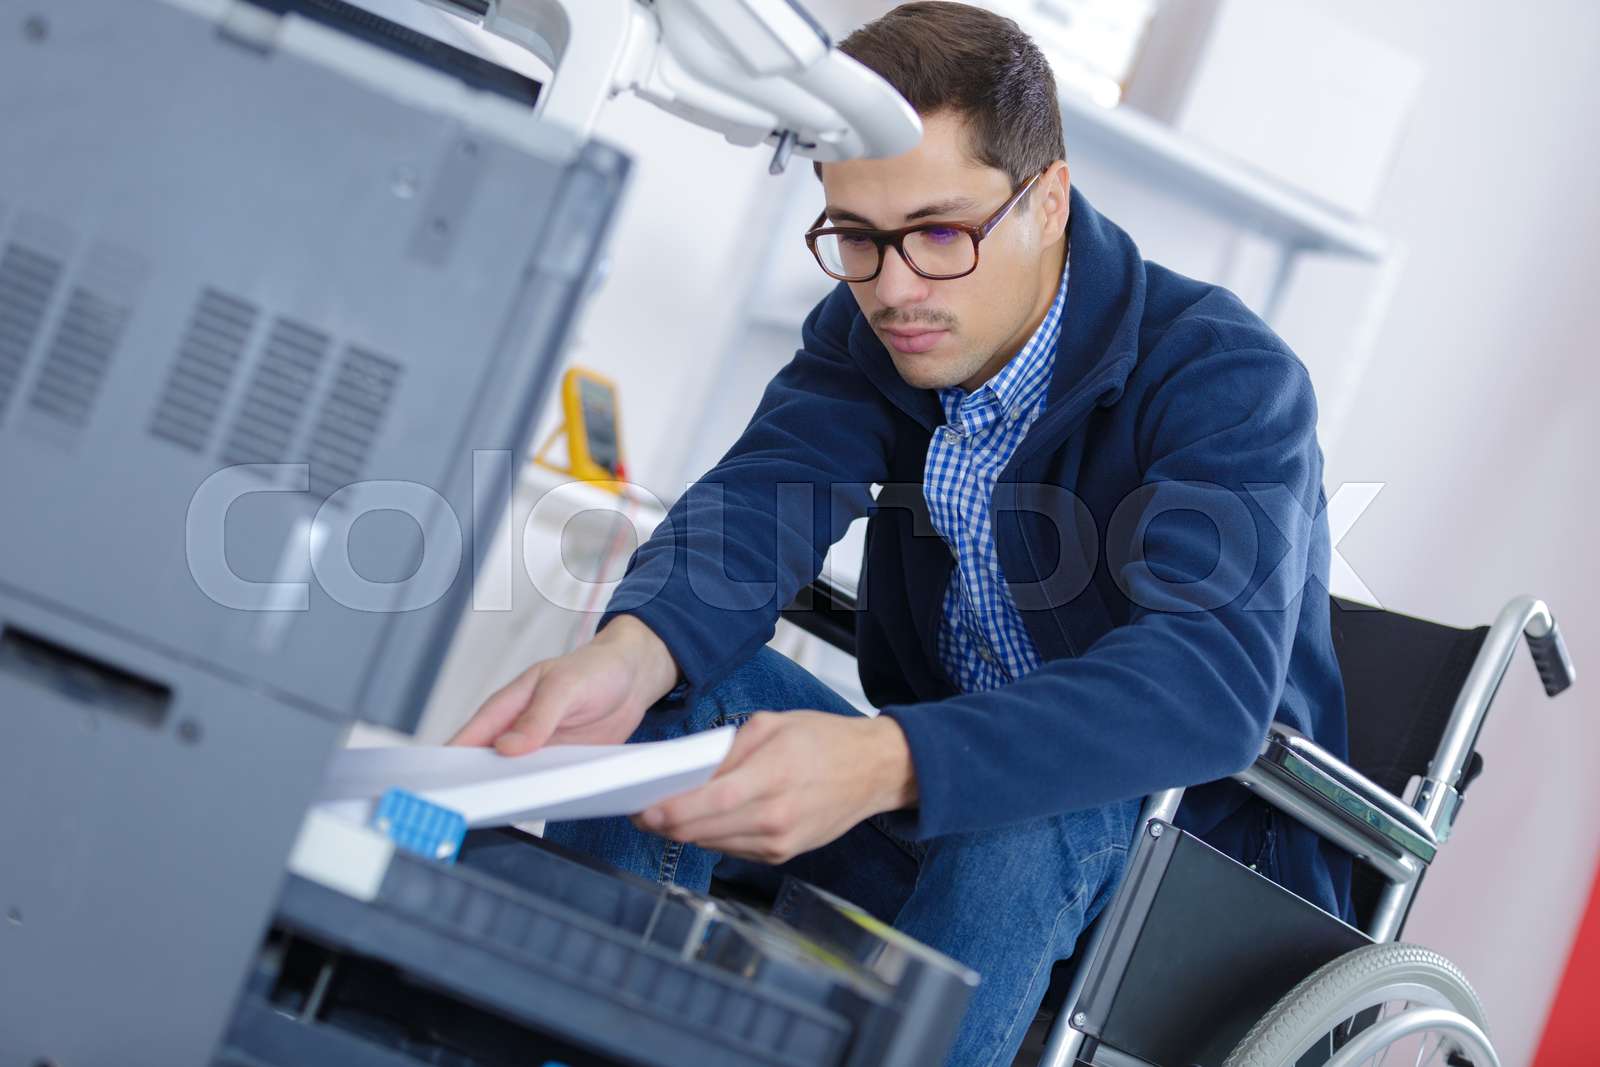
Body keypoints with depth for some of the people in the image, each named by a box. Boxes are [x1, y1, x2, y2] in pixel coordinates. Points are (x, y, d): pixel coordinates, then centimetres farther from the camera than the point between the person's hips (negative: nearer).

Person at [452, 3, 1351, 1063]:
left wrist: (885, 761, -52)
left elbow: (1214, 674, -37)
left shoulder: (1228, 377, -21)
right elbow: (761, 499, -19)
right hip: (936, 812, 5)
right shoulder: (870, 329, -1)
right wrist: (630, 653, -43)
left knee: (1032, 811, -37)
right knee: (676, 673, -14)